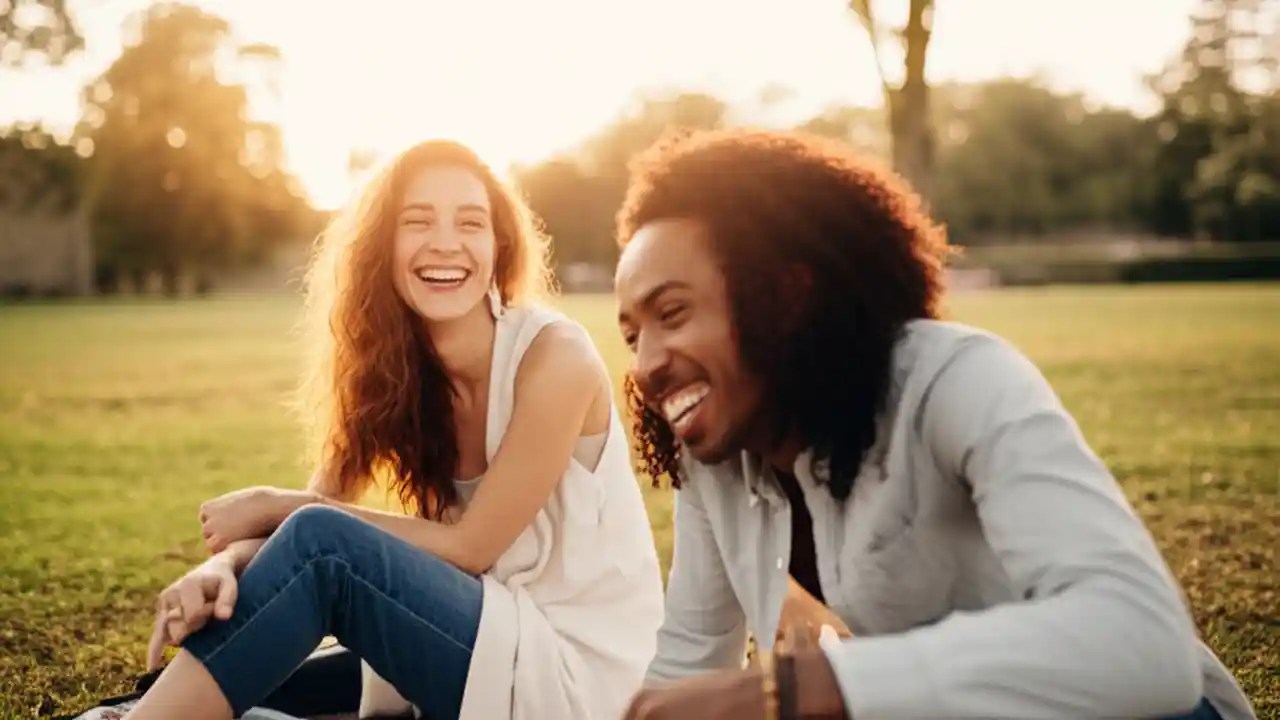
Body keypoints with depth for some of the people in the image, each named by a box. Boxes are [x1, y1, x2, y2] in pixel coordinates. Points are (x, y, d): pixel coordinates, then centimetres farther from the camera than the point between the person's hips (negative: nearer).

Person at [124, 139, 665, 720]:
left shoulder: (554, 355, -18)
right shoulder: (394, 367, 1)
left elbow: (468, 547, -17)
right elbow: (324, 501, -6)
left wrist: (279, 505, -15)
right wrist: (223, 565, -30)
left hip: (580, 670, -6)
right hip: (487, 639, 7)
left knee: (322, 545, -23)